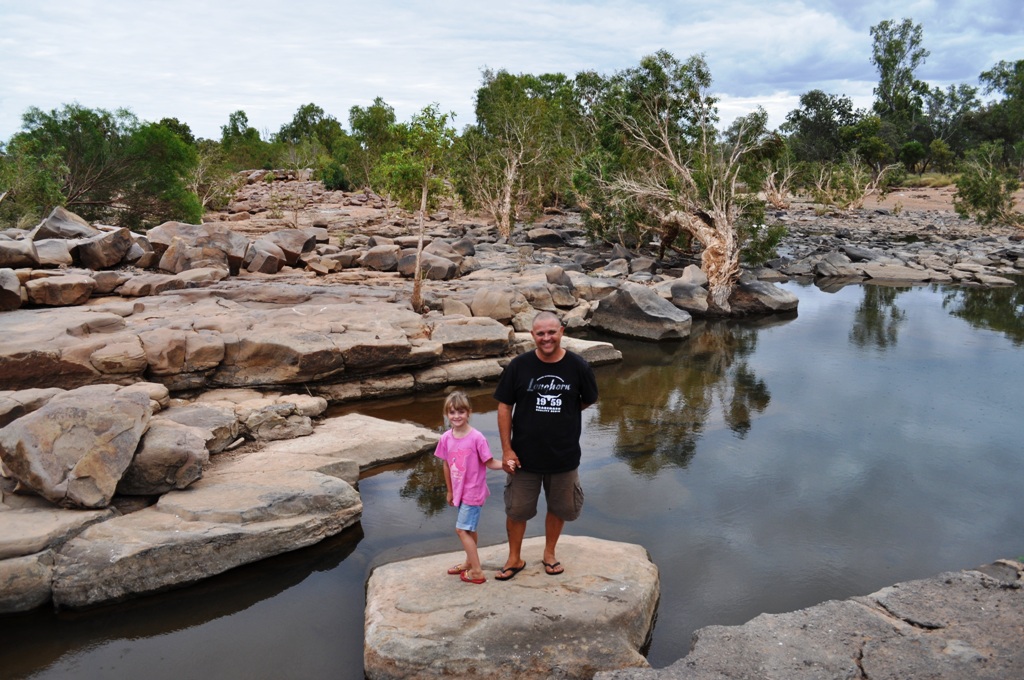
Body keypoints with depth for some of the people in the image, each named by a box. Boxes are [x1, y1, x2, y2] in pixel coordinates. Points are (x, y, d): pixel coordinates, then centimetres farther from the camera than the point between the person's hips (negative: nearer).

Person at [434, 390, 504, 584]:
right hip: (459, 491, 6)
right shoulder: (446, 438, -5)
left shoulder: (476, 438, -21)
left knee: (462, 529, -5)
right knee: (469, 529, 20)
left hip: (473, 491, -6)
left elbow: (490, 463, -15)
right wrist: (450, 491, 14)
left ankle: (477, 572, 5)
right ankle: (470, 563, 37)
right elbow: (447, 466, 6)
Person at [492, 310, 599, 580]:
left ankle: (549, 553, 41)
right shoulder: (518, 366, -11)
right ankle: (515, 558, 33)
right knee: (516, 509, 12)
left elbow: (588, 401, 7)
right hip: (524, 454, 0)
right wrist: (506, 449, -8)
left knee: (558, 507, 17)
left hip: (564, 455, 1)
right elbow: (504, 406, -5)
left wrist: (559, 415, 2)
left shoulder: (578, 366, -10)